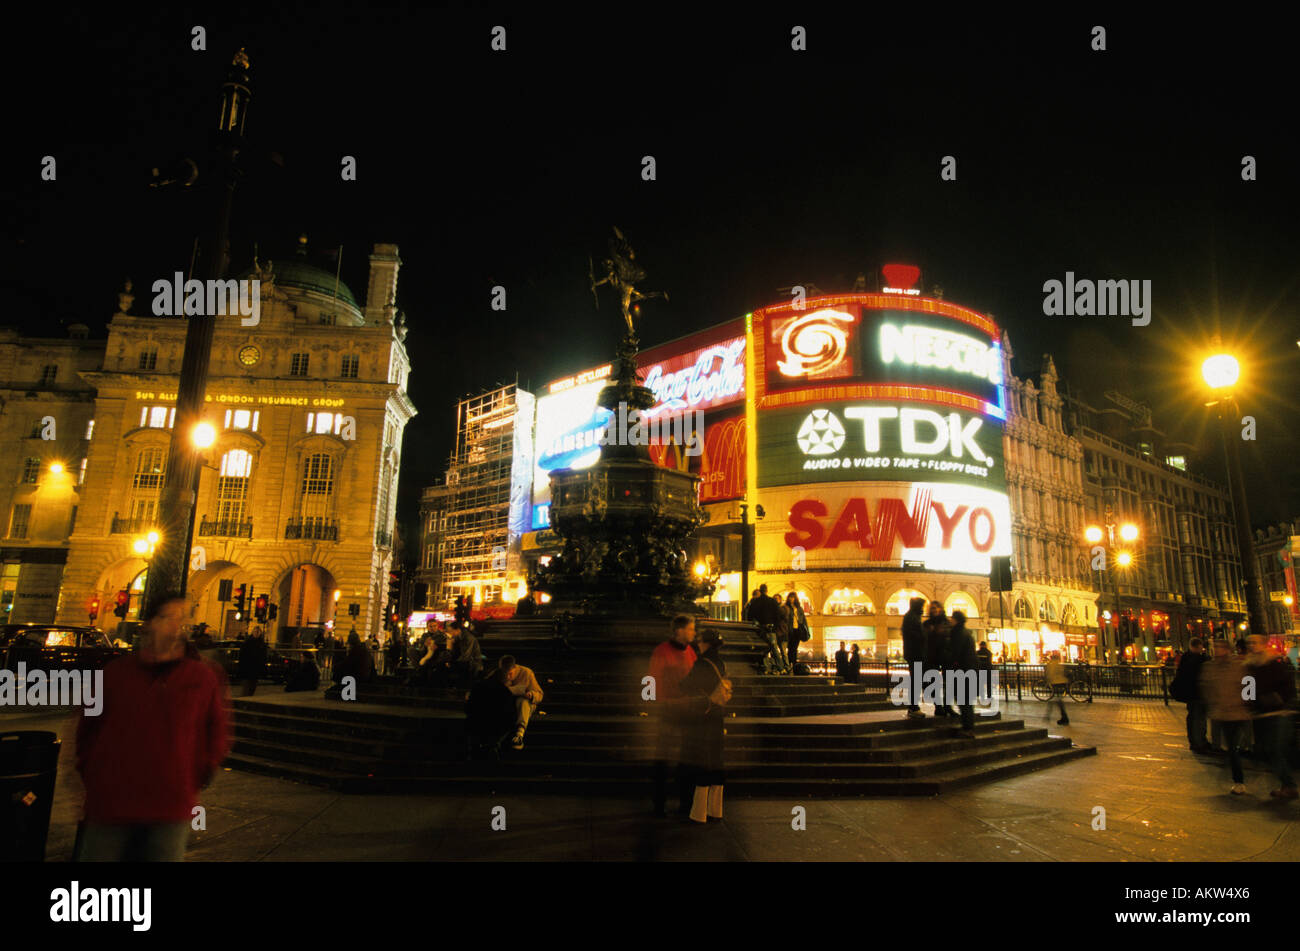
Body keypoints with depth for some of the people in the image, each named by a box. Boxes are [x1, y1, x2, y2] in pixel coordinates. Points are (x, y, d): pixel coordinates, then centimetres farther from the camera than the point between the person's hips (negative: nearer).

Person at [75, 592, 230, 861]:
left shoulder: (204, 677, 0)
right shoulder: (116, 672, 3)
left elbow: (217, 733, 8)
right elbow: (88, 727, 15)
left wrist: (196, 778, 4)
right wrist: (92, 776, 9)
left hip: (171, 809, -1)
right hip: (110, 805, 1)